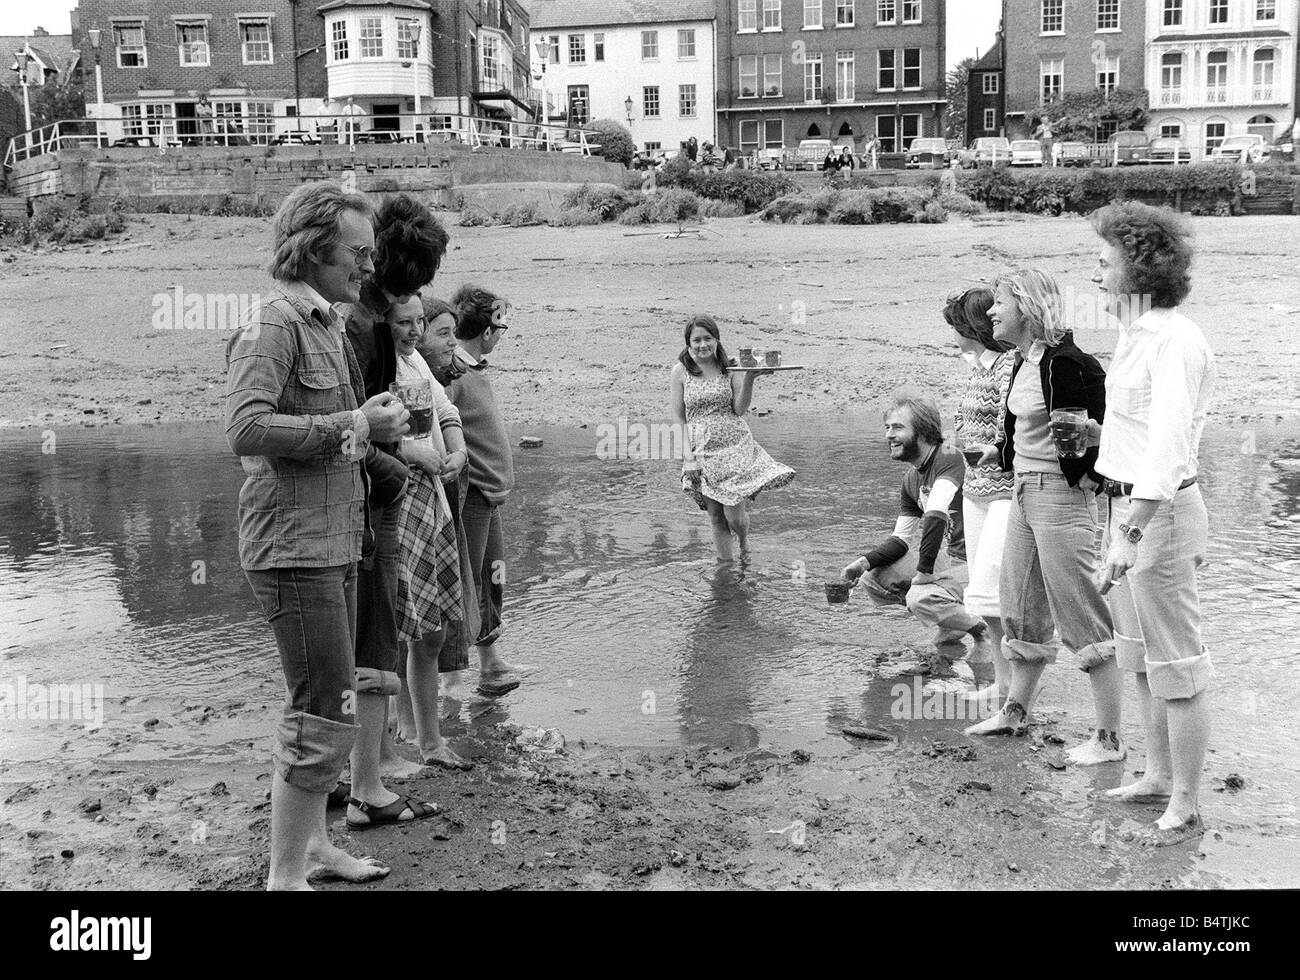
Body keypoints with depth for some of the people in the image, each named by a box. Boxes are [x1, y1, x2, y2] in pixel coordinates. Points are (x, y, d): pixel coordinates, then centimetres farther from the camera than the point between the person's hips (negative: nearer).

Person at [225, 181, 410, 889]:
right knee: (326, 718, -8)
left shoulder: (329, 327, 15)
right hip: (294, 548, -10)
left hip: (335, 543, 10)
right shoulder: (271, 326, -14)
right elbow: (246, 428, -27)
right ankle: (284, 875, 3)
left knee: (320, 704, 19)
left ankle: (310, 843, 33)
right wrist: (354, 424, -22)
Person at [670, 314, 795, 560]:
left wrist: (749, 379, -20)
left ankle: (744, 544, 29)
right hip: (702, 450, 1)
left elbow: (740, 409, -6)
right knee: (717, 518, 5)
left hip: (735, 446, -1)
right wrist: (687, 453, -7)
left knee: (735, 516, -5)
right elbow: (679, 417, 3)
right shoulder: (680, 371, 0)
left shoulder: (730, 367, 0)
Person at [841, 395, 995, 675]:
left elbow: (935, 516, -32)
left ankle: (983, 630, -3)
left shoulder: (950, 461, -18)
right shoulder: (911, 480, 11)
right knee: (872, 578, -1)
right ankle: (949, 636, 6)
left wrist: (924, 571, -27)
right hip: (953, 559, 9)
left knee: (921, 598, -31)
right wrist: (864, 562, -7)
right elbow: (900, 540, 10)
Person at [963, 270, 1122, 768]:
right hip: (1024, 493, 10)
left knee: (1082, 615, -4)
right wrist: (1002, 451, 33)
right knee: (1021, 607, 19)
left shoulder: (1067, 364, -18)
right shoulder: (1024, 363, 10)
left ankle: (1109, 737, 3)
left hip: (1062, 497, -10)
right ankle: (1015, 711, 35)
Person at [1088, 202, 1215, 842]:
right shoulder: (1137, 335, 11)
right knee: (1140, 659, 19)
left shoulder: (1174, 342, -19)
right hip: (1126, 506, 10)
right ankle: (1158, 776, 32)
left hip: (1160, 513, -10)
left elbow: (1168, 446, -28)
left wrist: (1130, 535, -32)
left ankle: (1184, 805, 11)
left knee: (1175, 667, 0)